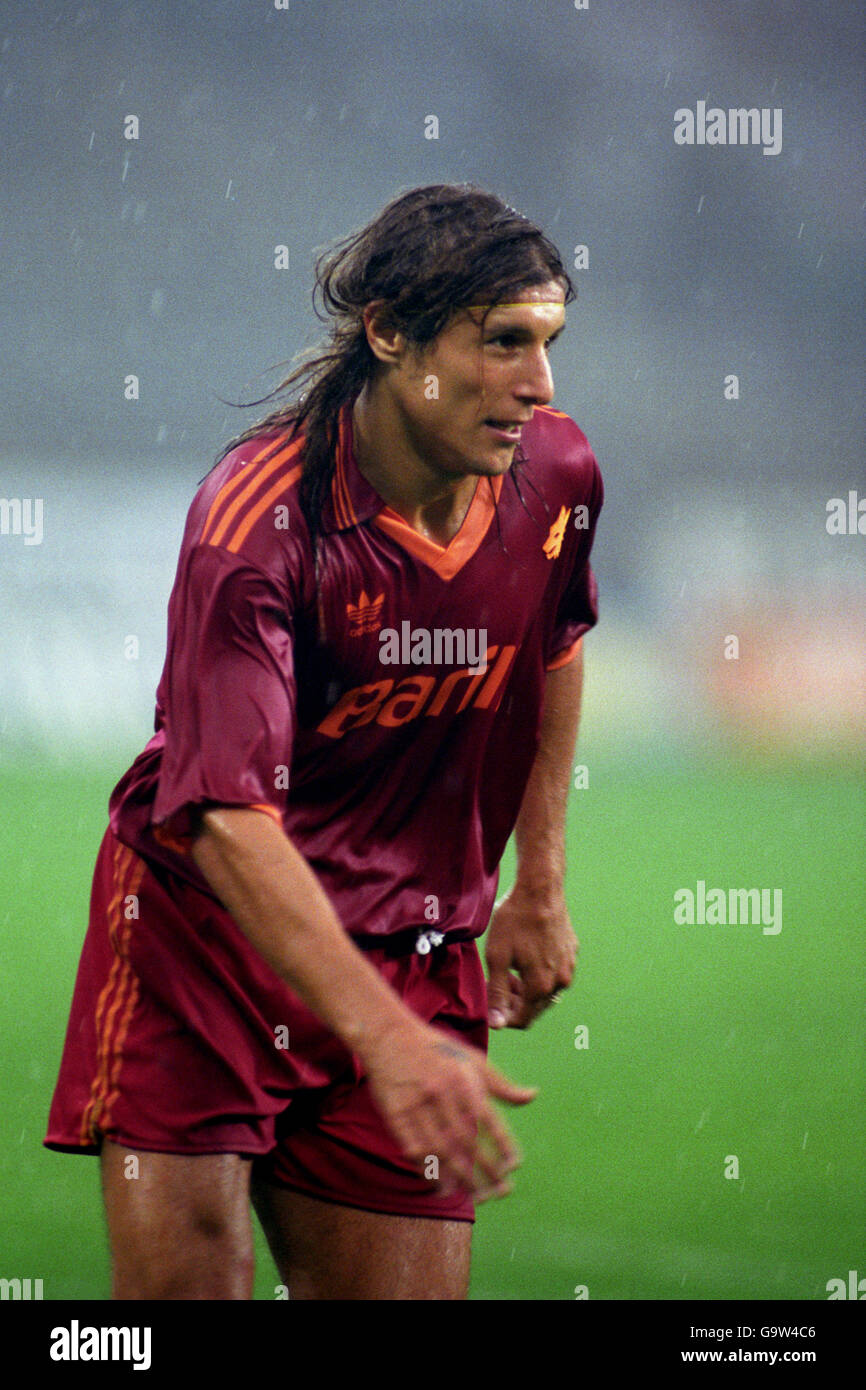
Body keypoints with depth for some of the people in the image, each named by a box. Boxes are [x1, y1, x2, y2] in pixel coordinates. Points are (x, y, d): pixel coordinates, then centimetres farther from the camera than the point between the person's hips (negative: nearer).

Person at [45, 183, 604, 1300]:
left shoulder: (557, 475, -5)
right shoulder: (256, 519, -23)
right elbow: (229, 818, -32)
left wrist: (539, 887, 18)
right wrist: (387, 1037, -42)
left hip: (417, 953, 5)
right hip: (202, 927, -5)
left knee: (412, 1293, 0)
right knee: (185, 1280, -14)